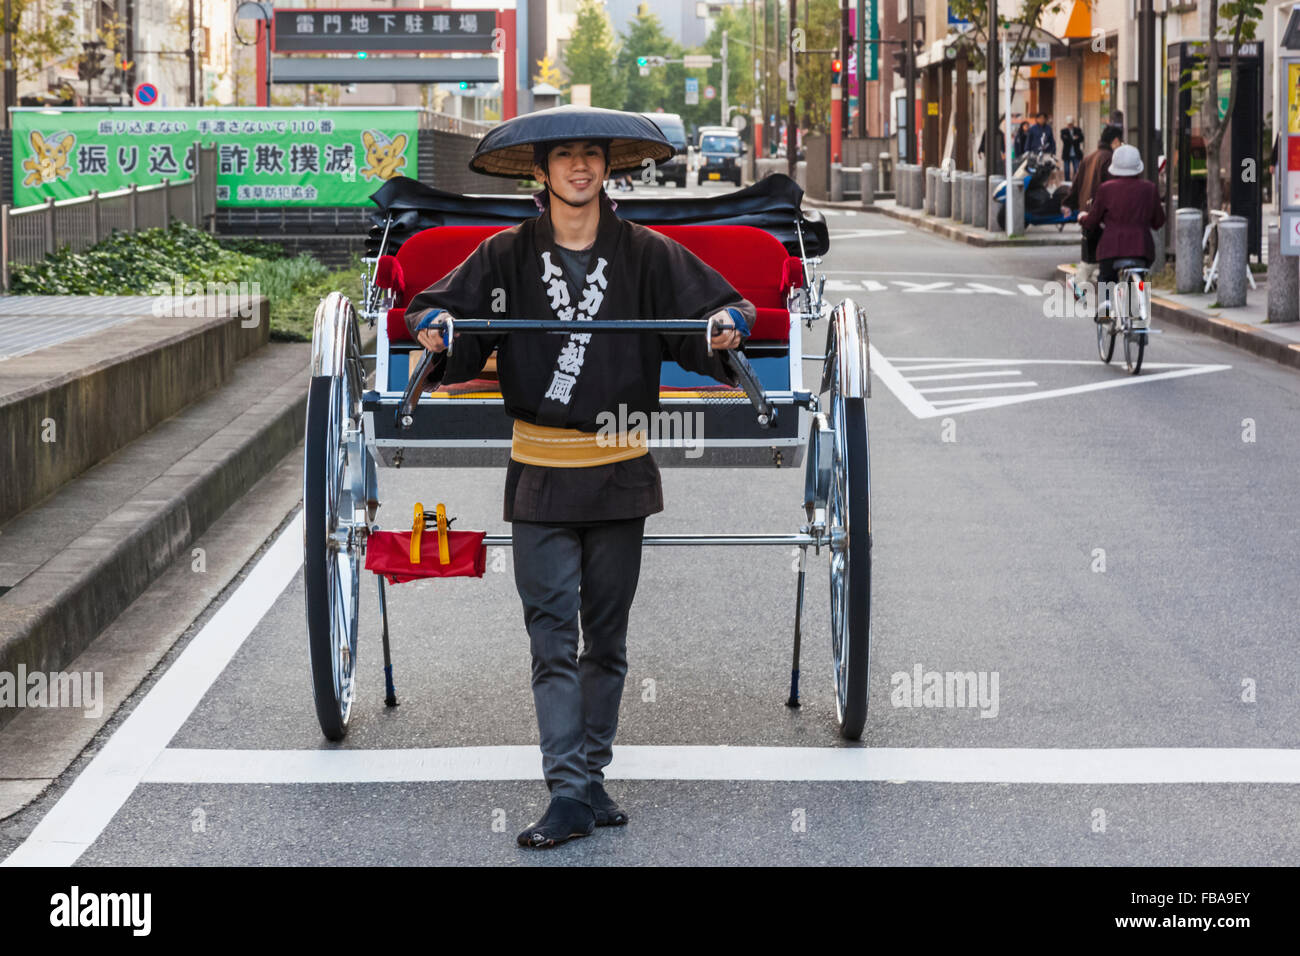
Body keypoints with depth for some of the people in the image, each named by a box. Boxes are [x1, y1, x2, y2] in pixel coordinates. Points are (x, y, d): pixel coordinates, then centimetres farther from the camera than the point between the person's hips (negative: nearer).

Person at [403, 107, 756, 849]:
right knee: (553, 636, -6)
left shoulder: (646, 254, 3)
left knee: (607, 636, 10)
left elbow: (721, 305, 5)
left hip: (620, 472, 1)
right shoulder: (507, 256, 2)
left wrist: (728, 325, -18)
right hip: (541, 475, -1)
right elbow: (442, 308, 5)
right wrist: (436, 327, -17)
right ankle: (569, 794, -8)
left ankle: (592, 775, 21)